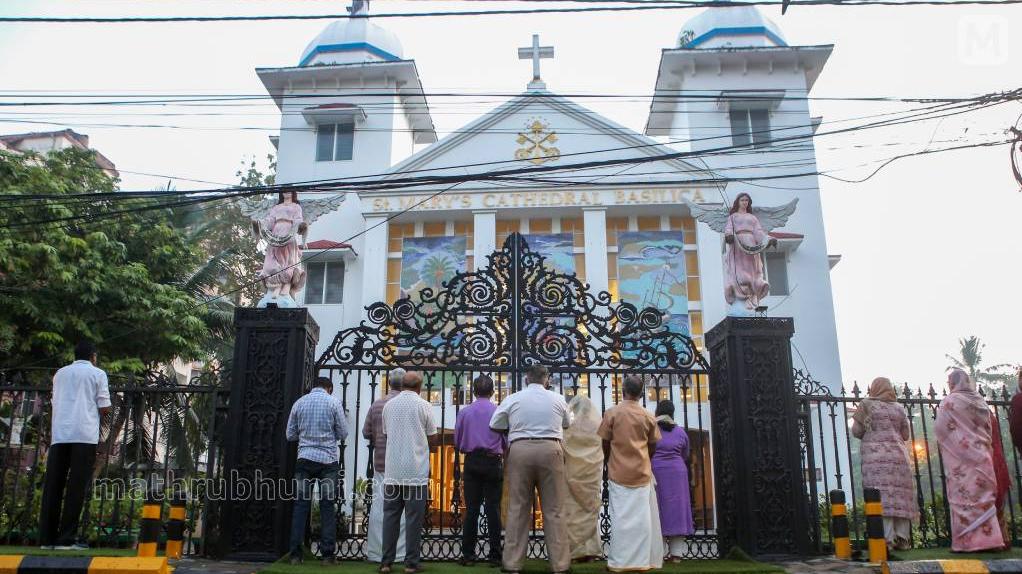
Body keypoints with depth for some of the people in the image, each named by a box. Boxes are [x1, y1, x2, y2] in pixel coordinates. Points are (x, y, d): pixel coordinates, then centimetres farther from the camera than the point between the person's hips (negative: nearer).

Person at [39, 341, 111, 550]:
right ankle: (66, 539, -5)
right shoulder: (97, 373, 6)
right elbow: (104, 409, 0)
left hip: (59, 434, 4)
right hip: (84, 435, -4)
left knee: (53, 486, 5)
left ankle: (47, 538, 5)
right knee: (76, 487, -3)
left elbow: (55, 404, 23)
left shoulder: (60, 373, 19)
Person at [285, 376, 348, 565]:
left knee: (300, 505, 6)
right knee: (328, 507, 3)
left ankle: (295, 554, 5)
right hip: (328, 459, -2)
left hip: (304, 458, 2)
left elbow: (290, 435, 8)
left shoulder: (299, 403, 6)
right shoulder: (333, 402, -1)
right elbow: (343, 433, 0)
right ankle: (328, 554, 3)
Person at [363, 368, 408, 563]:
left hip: (380, 461, 4)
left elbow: (366, 432, 7)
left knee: (378, 506, 9)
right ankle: (398, 552, 6)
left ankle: (375, 552, 15)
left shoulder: (376, 404, 3)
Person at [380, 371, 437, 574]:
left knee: (390, 516, 9)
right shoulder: (423, 405, -5)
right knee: (413, 518, 2)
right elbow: (432, 435, 1)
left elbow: (385, 432, 15)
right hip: (416, 470, -3)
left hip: (392, 471, 3)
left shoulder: (389, 405, 5)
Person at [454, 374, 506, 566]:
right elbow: (506, 442, 0)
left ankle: (468, 555, 6)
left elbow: (457, 442, 6)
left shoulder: (464, 412, 2)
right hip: (493, 462, -1)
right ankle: (495, 555, 4)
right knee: (493, 509, 2)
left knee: (471, 509, 4)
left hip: (472, 462, 1)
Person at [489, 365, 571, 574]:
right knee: (554, 510, 6)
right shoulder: (558, 399, 6)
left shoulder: (512, 399, 3)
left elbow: (494, 425, 8)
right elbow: (566, 424, 19)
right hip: (550, 449, 0)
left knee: (517, 509, 7)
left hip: (520, 450, 0)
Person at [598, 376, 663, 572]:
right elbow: (652, 446, 9)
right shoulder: (648, 416, 2)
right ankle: (642, 560, 7)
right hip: (642, 472, 2)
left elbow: (605, 444, 3)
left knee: (621, 516, 1)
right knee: (642, 516, 5)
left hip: (618, 472, -1)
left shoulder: (612, 413, -3)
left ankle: (619, 562, 2)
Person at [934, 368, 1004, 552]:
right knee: (983, 496, 7)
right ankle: (987, 538, 7)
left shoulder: (949, 401, -7)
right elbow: (988, 429, 16)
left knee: (964, 497, -5)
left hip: (960, 457, -6)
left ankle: (967, 541, -6)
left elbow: (940, 428, -8)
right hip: (981, 456, 6)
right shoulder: (980, 401, 12)